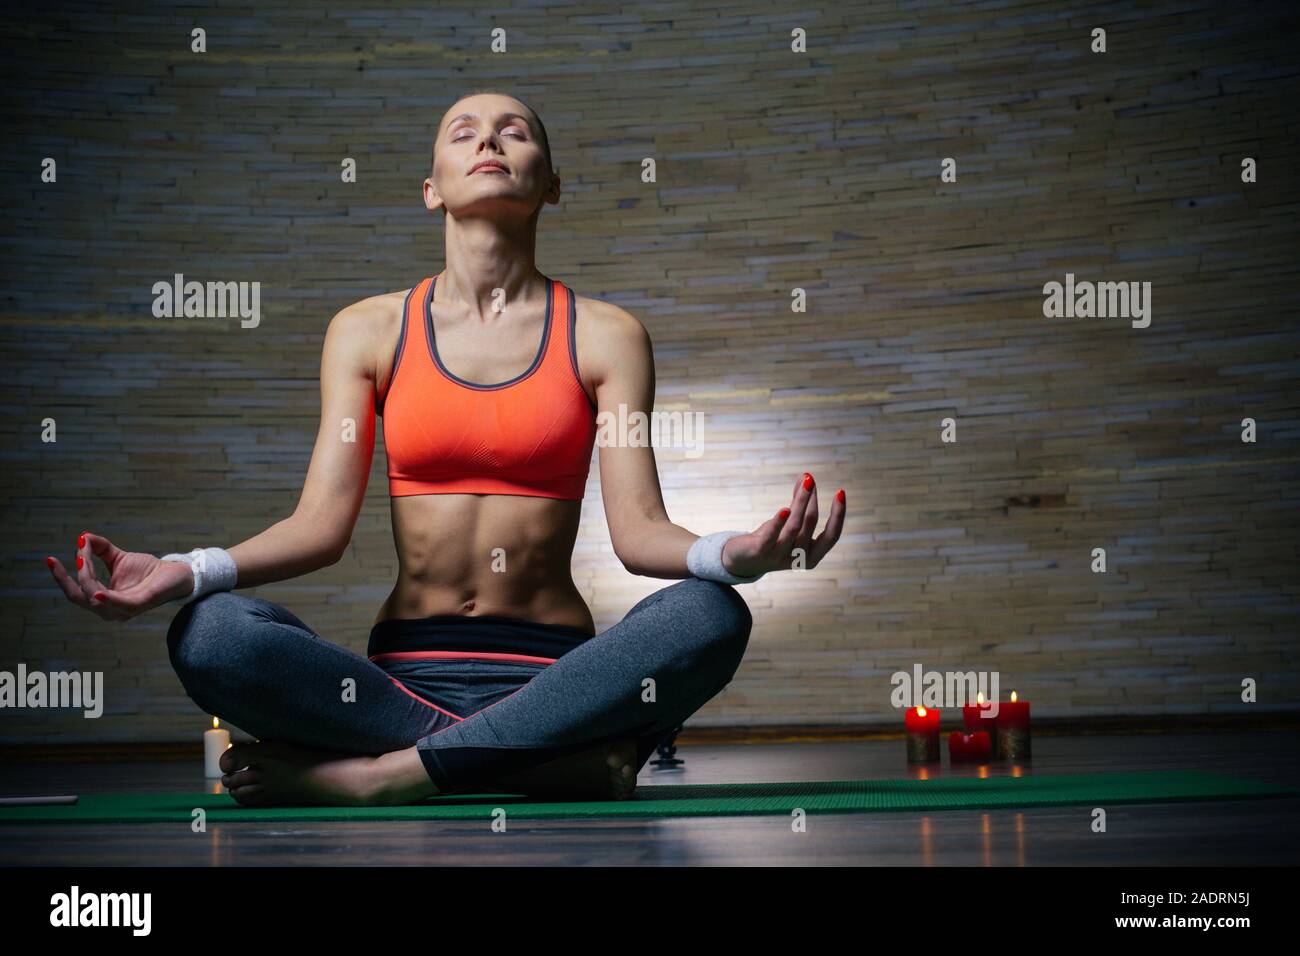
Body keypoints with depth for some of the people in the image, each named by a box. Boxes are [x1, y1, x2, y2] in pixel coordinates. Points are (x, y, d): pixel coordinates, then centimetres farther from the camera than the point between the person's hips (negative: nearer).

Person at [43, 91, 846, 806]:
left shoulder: (604, 334, 6)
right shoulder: (369, 331, 10)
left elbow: (637, 527, -4)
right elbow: (323, 523, 0)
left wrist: (734, 555, -27)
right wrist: (180, 572, -18)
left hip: (553, 671, 0)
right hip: (405, 670, 1)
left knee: (710, 615, -31)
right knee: (210, 633, -27)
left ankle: (377, 772, -27)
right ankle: (572, 764, -26)